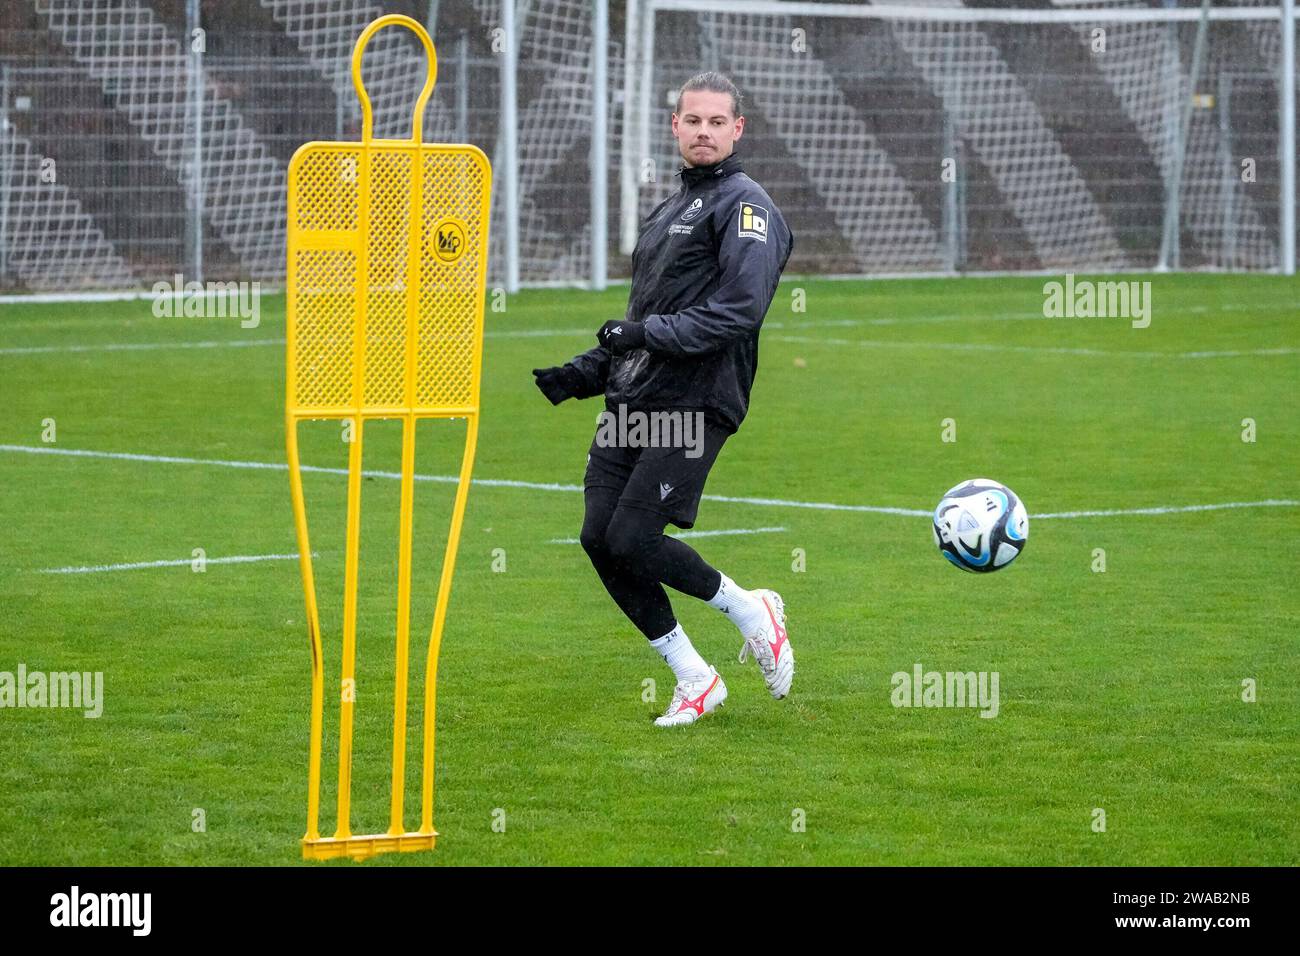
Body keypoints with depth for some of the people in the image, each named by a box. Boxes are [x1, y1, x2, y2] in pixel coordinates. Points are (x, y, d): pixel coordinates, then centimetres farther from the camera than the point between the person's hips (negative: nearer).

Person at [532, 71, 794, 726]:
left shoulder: (745, 206, -4)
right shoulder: (667, 212, 24)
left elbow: (741, 310, -17)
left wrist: (648, 333, -18)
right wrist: (584, 373, 17)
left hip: (693, 404, -9)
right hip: (630, 402, 9)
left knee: (632, 538, -16)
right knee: (599, 538, -2)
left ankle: (751, 610, 8)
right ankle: (693, 680, 9)